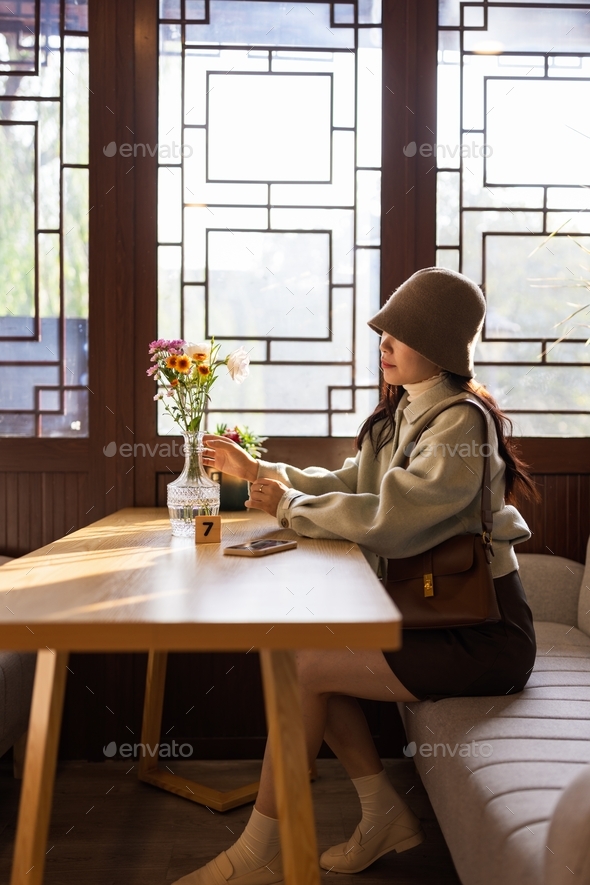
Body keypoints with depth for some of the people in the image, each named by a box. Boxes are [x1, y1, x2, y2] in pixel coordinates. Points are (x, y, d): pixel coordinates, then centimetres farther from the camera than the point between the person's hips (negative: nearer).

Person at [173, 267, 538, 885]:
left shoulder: (462, 422, -19)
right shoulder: (401, 412, 11)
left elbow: (387, 518, -29)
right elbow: (346, 486, 17)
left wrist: (289, 506, -16)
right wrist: (256, 471, 10)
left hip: (483, 635, -9)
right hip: (432, 611, 9)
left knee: (302, 665, -16)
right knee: (305, 644, -1)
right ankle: (384, 815, 11)